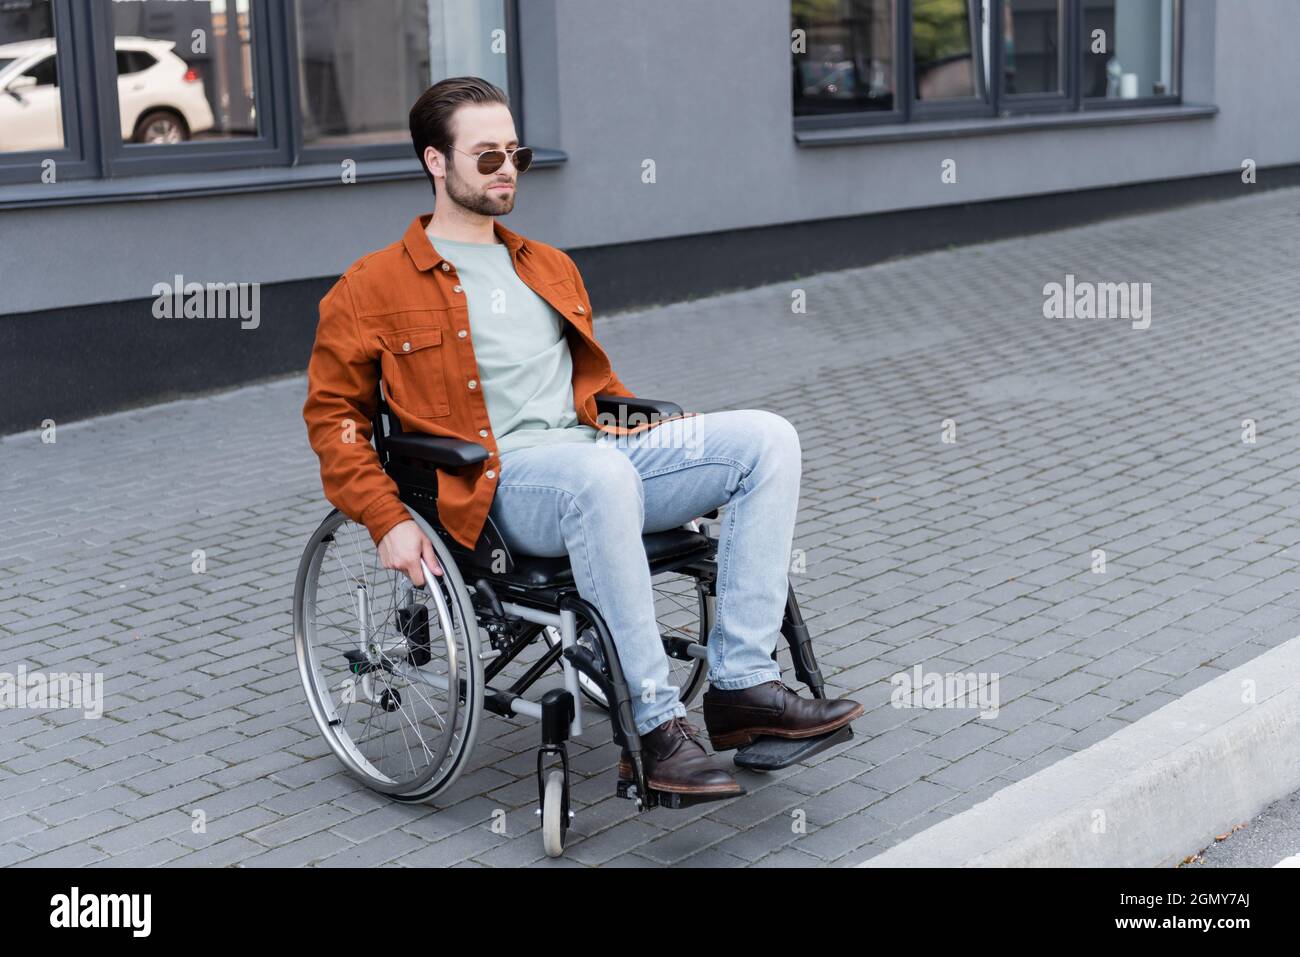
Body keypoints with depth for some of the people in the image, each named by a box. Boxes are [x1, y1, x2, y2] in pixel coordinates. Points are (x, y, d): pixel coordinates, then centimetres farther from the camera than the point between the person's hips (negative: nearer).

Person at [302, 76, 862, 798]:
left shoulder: (552, 269, 28)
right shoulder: (374, 288, 8)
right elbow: (331, 413, 6)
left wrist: (658, 443, 17)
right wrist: (388, 521, -8)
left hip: (602, 457, 6)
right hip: (500, 484, -6)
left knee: (767, 436, -15)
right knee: (599, 474, -41)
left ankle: (742, 684, -20)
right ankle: (653, 728, -34)